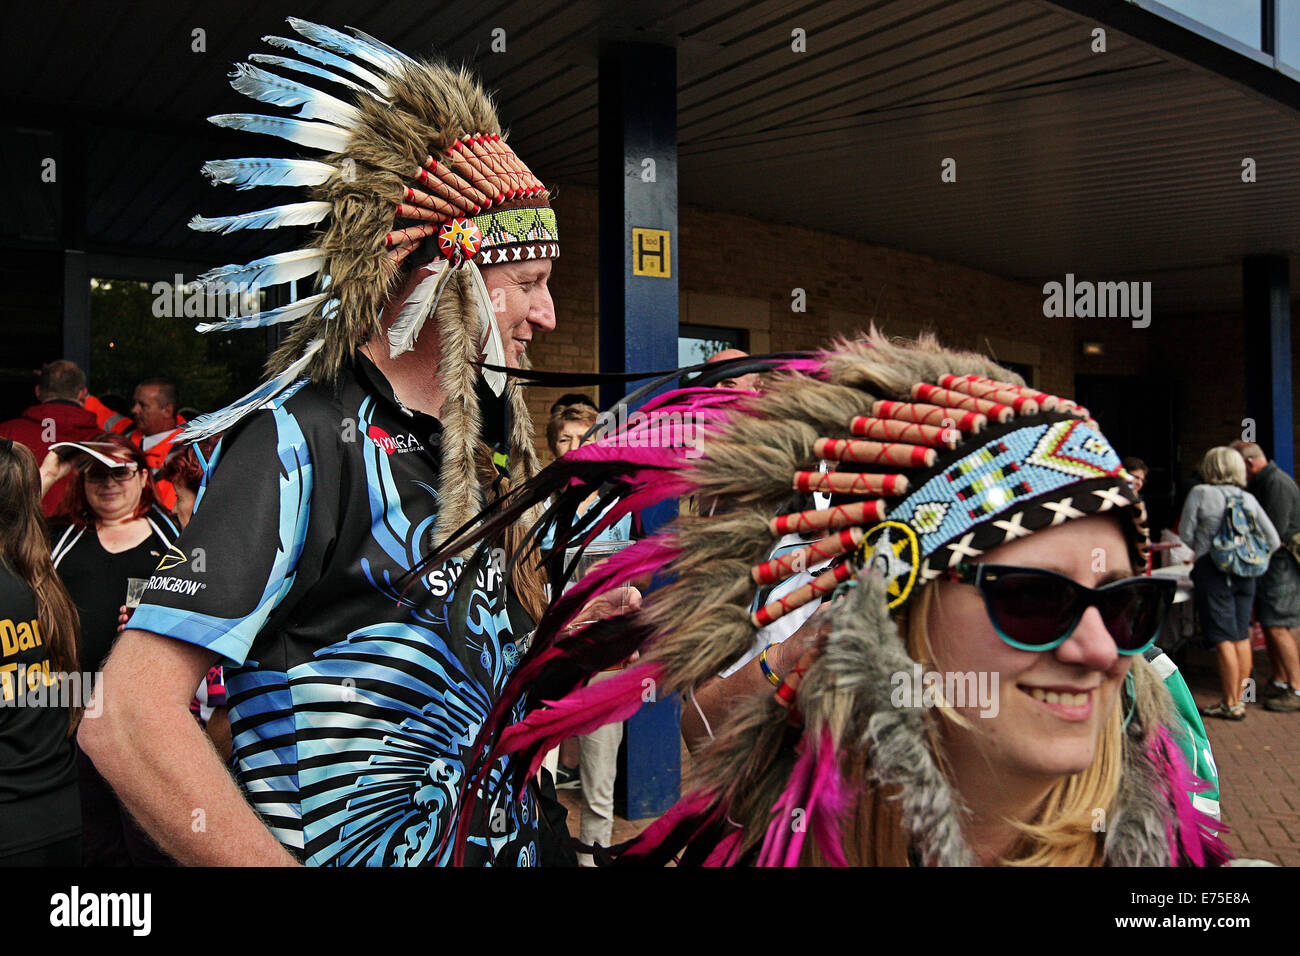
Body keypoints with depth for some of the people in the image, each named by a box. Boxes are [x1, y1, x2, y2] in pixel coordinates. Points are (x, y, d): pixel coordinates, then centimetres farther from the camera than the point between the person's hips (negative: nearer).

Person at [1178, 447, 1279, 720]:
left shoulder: (1200, 493, -7)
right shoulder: (1249, 499, 7)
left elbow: (1186, 533, -2)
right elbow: (1273, 540, 7)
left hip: (1213, 571, -5)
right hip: (1244, 574, 5)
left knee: (1223, 639, -2)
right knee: (1241, 636, 12)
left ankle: (1231, 704, 3)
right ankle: (1239, 697, 21)